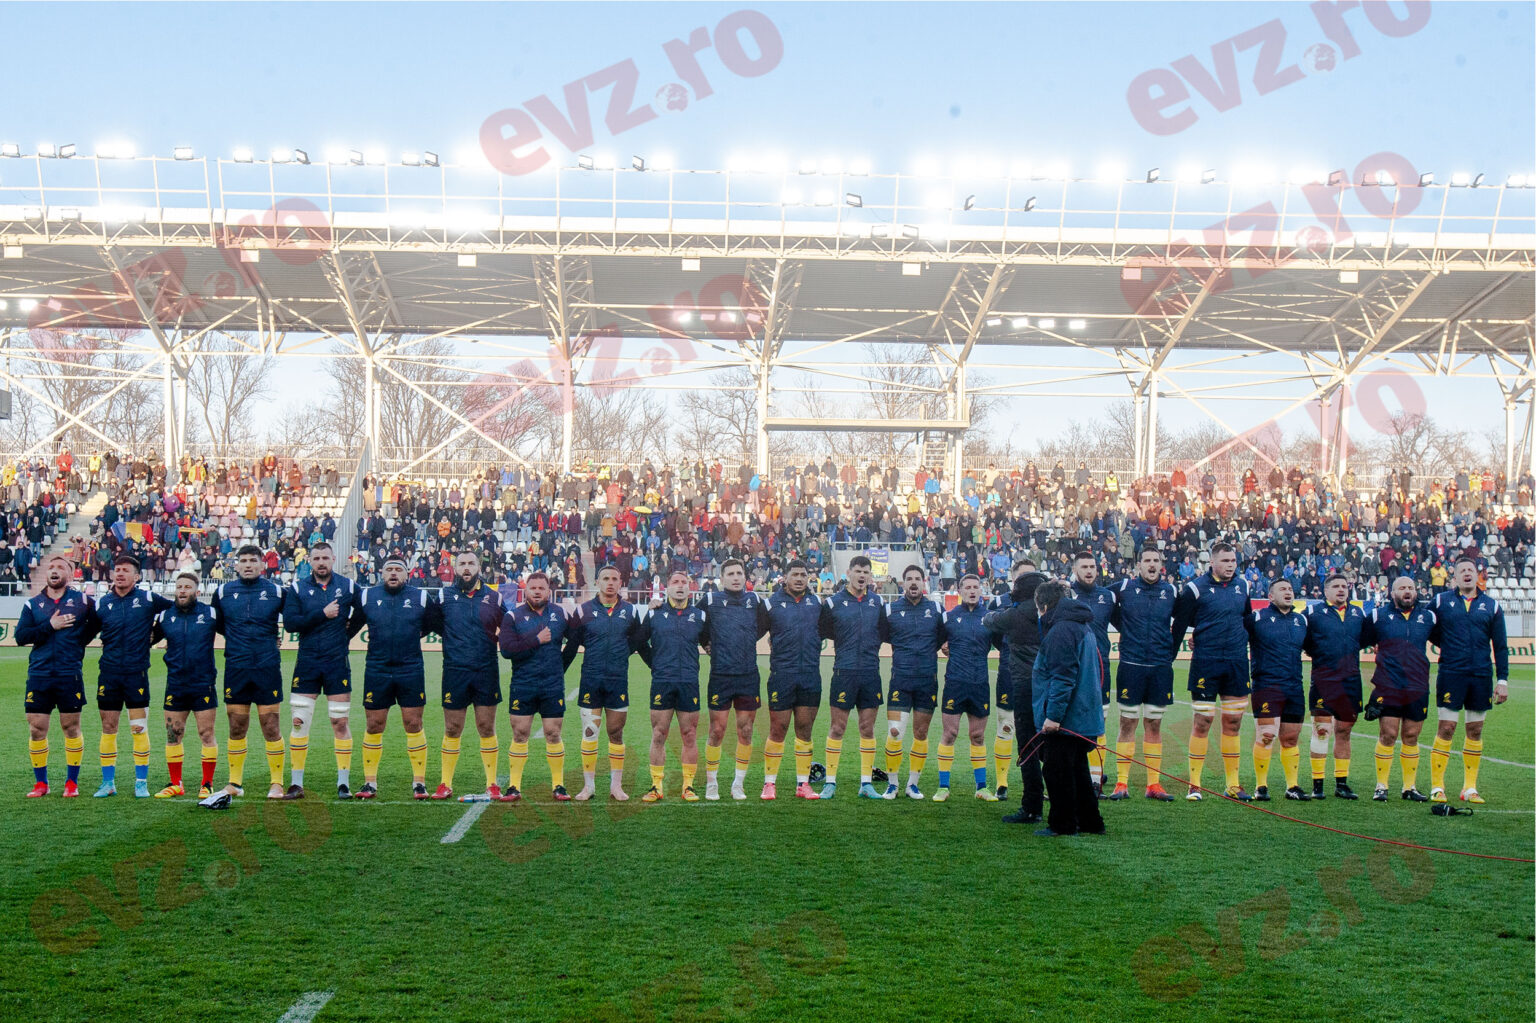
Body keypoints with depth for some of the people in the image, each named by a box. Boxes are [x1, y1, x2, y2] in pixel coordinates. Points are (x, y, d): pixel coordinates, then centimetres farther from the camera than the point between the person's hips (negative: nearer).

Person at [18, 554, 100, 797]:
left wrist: (80, 641, 6)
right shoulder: (33, 604, 8)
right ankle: (40, 783, 14)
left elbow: (97, 622, 16)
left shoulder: (83, 601, 4)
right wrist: (50, 626, -12)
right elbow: (20, 636, -3)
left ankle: (72, 782, 13)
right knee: (36, 728, 1)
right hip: (39, 675, 2)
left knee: (71, 727, 3)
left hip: (70, 674, -2)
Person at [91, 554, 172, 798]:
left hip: (137, 672, -2)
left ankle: (141, 782, 6)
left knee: (139, 727, -2)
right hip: (108, 672, 2)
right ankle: (108, 782, 14)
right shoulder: (102, 603, 5)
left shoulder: (148, 599, -1)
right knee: (108, 728, 6)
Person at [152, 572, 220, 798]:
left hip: (204, 684, -3)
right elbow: (146, 639, 16)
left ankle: (207, 785, 8)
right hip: (175, 685, 3)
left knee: (207, 735, 0)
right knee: (172, 735, 6)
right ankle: (175, 784, 17)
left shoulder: (211, 614, -1)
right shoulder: (164, 616, 5)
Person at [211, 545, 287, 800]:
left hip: (268, 668, -1)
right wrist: (235, 640, 14)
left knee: (271, 727, -2)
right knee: (236, 728, 6)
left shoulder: (276, 591, 2)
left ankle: (277, 783, 4)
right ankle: (235, 782, 15)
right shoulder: (223, 592, 5)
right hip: (235, 670, 1)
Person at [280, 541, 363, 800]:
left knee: (340, 722, 2)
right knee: (298, 721, -1)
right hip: (307, 663, 0)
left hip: (338, 663, 0)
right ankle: (296, 784, 6)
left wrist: (348, 633, 8)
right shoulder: (298, 589, 2)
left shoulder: (348, 587, 4)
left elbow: (364, 612, 17)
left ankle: (344, 782, 9)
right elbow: (289, 622, -10)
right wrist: (322, 614, -15)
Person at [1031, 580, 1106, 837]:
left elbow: (1063, 677, -23)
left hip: (1066, 718, -10)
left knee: (1057, 770, 0)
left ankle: (1062, 825, 6)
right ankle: (1089, 822, 20)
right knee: (1077, 768, 16)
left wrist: (1053, 714, -22)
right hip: (1085, 716, 10)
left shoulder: (1060, 631, -17)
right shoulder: (1083, 626, 16)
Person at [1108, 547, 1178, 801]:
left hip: (1161, 667, 2)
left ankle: (1154, 784, 11)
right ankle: (1122, 783, 3)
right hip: (1131, 664, -2)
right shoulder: (1124, 588, -1)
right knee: (1127, 724, -1)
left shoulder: (1171, 592, 5)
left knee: (1154, 725, 7)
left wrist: (1171, 649, 16)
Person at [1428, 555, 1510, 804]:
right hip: (1451, 674, -2)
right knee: (1446, 728, -6)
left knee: (1475, 731, 6)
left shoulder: (1491, 606, 8)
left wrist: (1502, 680, 3)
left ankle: (1470, 788, 13)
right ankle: (1437, 787, -1)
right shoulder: (1441, 602, 4)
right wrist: (1449, 647, 5)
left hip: (1481, 677, 2)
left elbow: (1500, 646, 9)